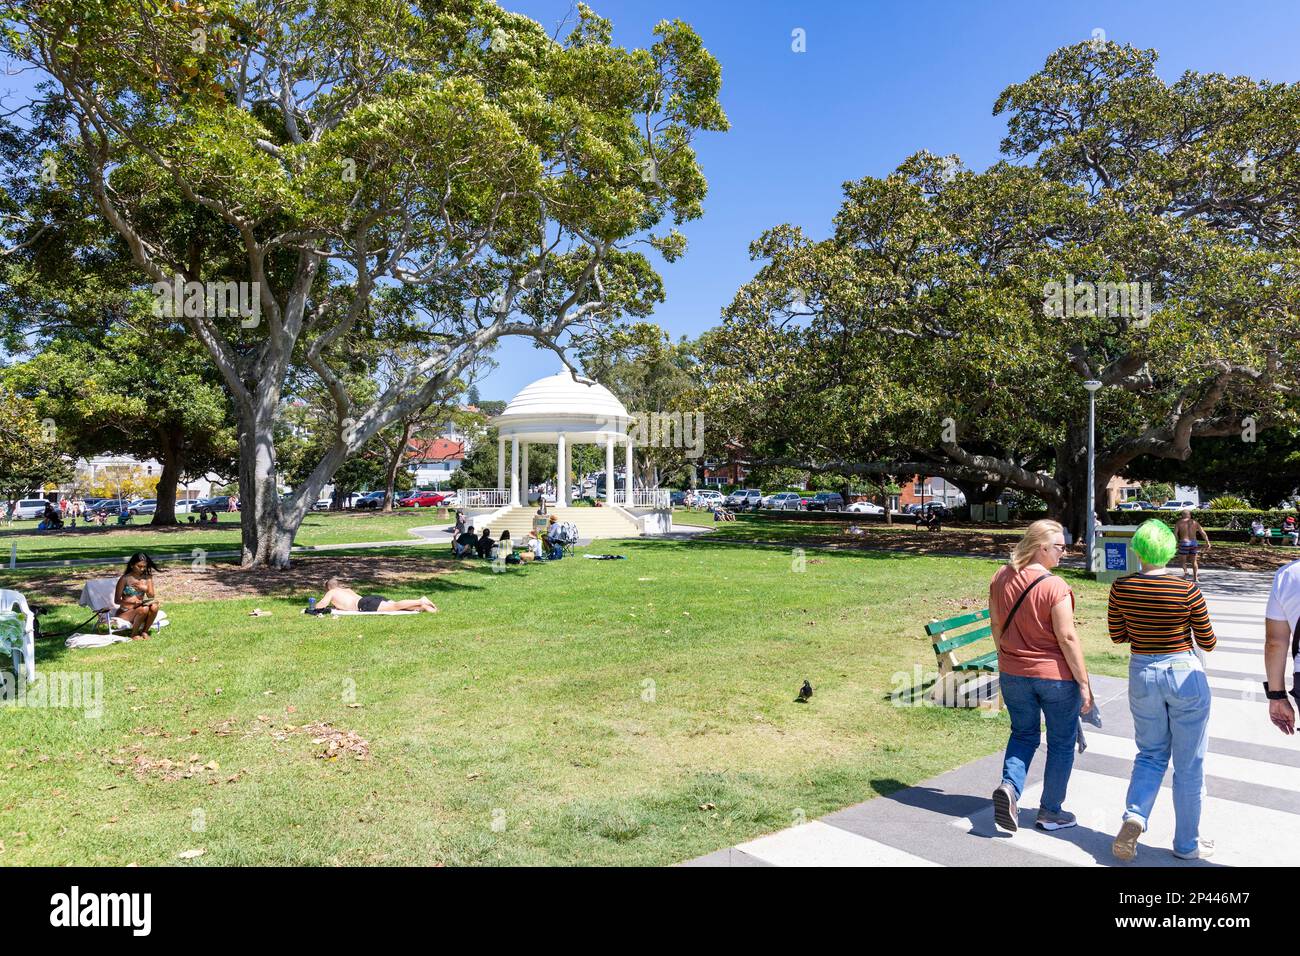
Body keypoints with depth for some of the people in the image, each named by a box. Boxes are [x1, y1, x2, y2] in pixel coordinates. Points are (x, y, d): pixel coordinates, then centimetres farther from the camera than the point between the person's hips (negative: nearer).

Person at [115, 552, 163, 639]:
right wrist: (131, 601, -26)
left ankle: (144, 631, -8)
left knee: (154, 606, -29)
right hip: (125, 612, -3)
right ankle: (134, 634, -10)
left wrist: (145, 589, -19)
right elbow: (116, 600, -8)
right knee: (144, 609, -33)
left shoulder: (147, 578, 4)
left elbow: (151, 597, 2)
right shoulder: (125, 579, -8)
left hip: (139, 609, 3)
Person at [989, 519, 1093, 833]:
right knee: (1061, 742, 15)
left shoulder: (1001, 578, -2)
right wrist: (1084, 683, -11)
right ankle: (1050, 811, 24)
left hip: (1013, 673, 5)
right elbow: (1067, 638, -19)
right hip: (1056, 676, -5)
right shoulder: (1054, 587, -21)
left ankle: (1009, 786, -1)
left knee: (1023, 734, 21)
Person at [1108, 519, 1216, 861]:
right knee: (1189, 765, 12)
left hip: (1142, 675, 2)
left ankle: (1134, 816, -4)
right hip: (1185, 676, -2)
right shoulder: (1187, 590, -15)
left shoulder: (1121, 588, -8)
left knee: (1150, 754, 19)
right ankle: (1186, 844, 24)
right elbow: (1208, 643, -5)